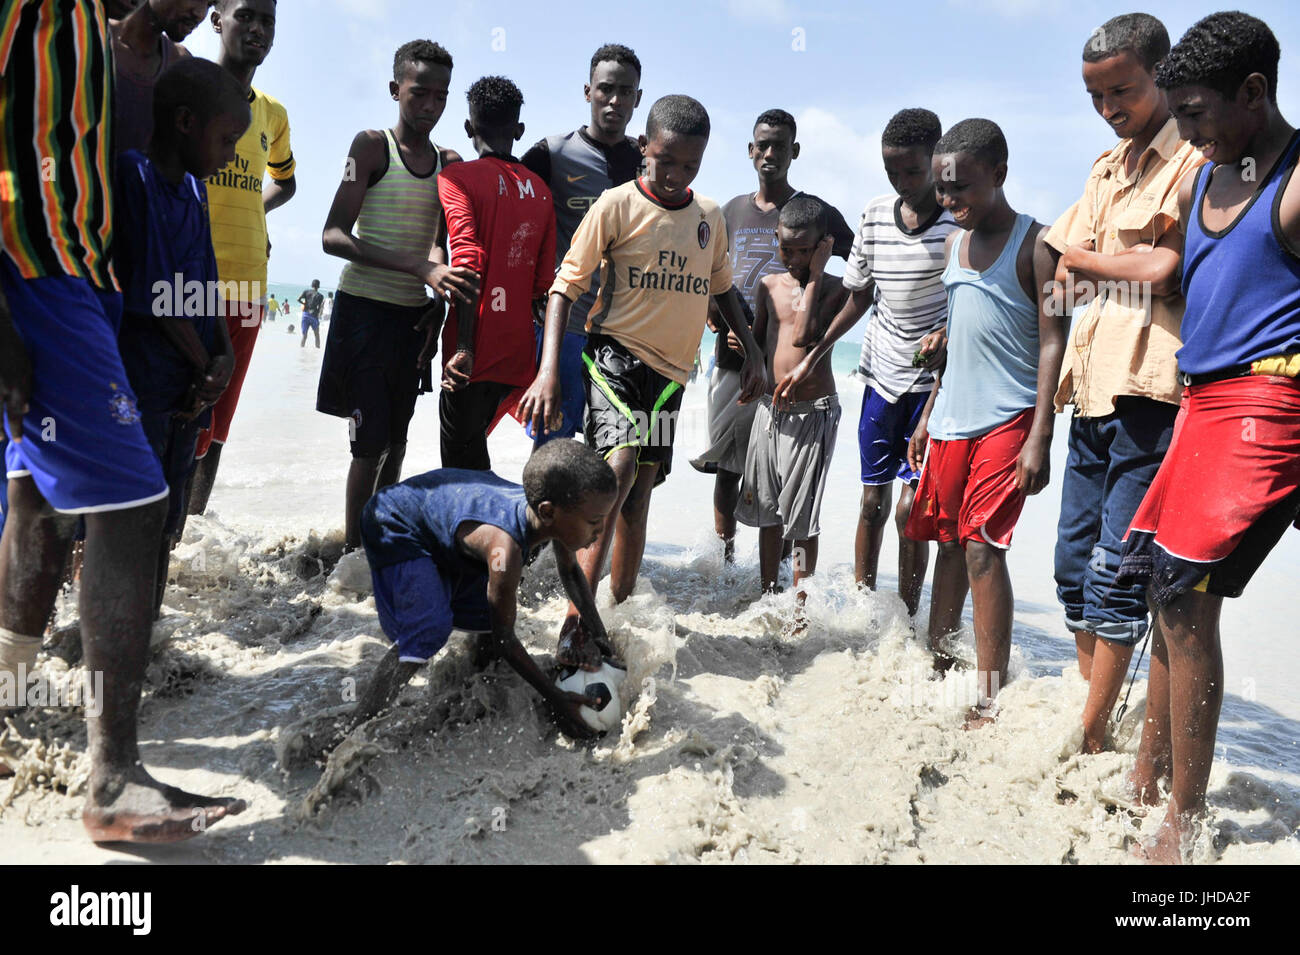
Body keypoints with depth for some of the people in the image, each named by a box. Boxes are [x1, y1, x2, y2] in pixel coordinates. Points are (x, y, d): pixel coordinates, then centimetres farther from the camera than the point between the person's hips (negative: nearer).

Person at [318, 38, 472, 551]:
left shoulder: (450, 162, 11)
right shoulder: (372, 146, -4)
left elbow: (440, 244, 8)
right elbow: (333, 236, -13)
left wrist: (436, 302, -12)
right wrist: (418, 266, -24)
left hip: (415, 315, 5)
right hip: (365, 310, -5)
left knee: (396, 440, 11)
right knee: (370, 443, -8)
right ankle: (352, 550, 3)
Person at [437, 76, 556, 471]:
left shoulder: (456, 178, -4)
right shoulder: (540, 190, 12)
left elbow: (468, 262, -17)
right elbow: (543, 280, 11)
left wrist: (463, 346, -20)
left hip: (476, 352, -6)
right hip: (519, 350, 6)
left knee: (461, 463, -1)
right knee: (474, 444, 21)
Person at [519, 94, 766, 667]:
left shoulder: (710, 216, 10)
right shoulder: (617, 205, -6)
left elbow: (721, 288, 25)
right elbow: (566, 286, -8)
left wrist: (752, 352, 14)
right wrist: (548, 371, -19)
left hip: (671, 368, 5)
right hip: (616, 349, -5)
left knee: (641, 486, 8)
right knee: (619, 464, -25)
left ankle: (619, 614, 18)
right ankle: (577, 624, -25)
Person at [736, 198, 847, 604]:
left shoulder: (835, 289, -5)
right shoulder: (768, 285, 8)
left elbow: (804, 334, -22)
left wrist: (814, 274, -15)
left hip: (814, 412, -5)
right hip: (770, 408, 5)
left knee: (802, 517, -2)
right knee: (767, 509, 12)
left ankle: (799, 606, 10)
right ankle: (767, 597, 26)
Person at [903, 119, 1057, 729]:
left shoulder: (1036, 244, -7)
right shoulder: (954, 243, 14)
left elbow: (1053, 342, -10)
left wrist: (1039, 436, -17)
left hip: (1007, 420, -7)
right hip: (951, 420, 7)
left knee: (982, 548, -10)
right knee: (948, 543, 11)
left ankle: (989, 700, -3)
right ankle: (937, 666, 21)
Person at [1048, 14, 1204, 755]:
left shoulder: (1198, 160, -3)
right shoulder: (1106, 169, 22)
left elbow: (1164, 268, -13)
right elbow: (1061, 267, 20)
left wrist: (1083, 260, 0)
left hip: (1150, 389, -8)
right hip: (1094, 388, 8)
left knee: (1117, 569, -7)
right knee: (1075, 563, 9)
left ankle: (1093, 737, 1)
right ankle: (1094, 701, 21)